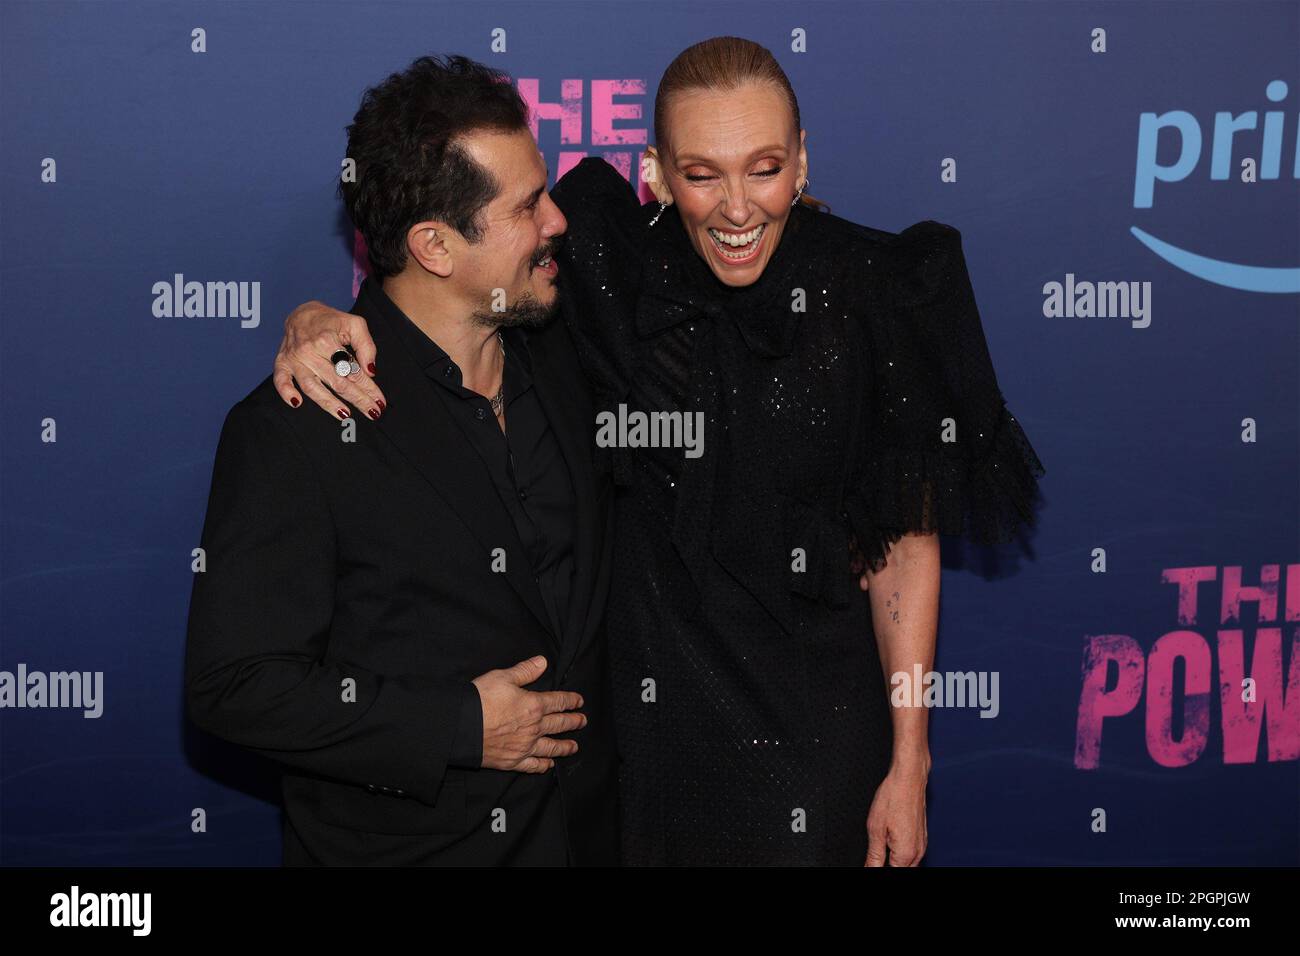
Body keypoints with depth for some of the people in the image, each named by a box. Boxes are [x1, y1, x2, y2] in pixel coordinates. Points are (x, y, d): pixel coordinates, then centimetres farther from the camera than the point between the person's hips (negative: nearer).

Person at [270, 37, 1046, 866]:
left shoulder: (872, 294, -11)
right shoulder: (611, 272, -9)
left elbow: (908, 542, -5)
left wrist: (909, 766, -3)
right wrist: (318, 320, -23)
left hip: (817, 733, -1)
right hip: (644, 712, 1)